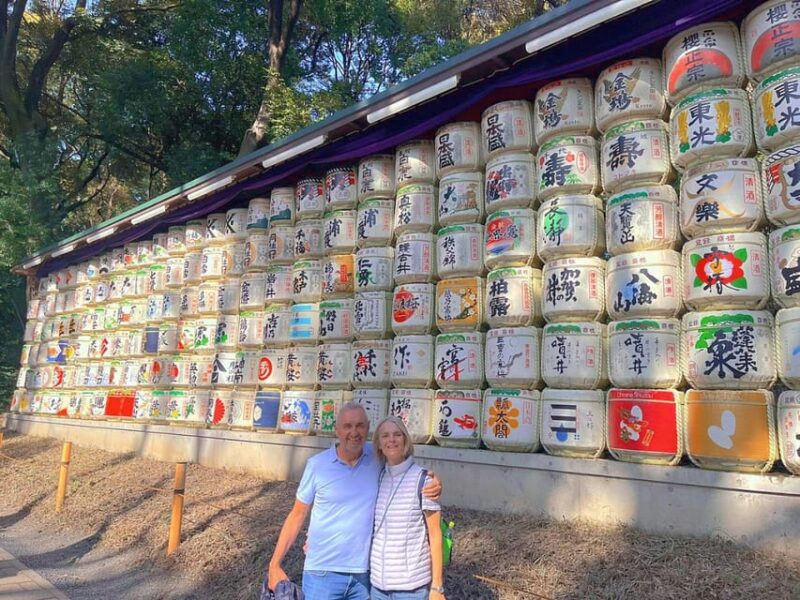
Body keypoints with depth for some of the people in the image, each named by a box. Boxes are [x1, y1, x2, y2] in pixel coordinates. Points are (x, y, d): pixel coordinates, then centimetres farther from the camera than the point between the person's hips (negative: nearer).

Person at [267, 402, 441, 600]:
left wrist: (432, 487, -12)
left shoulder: (378, 458, -5)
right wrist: (274, 564, -1)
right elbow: (297, 515, 1)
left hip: (364, 572, 2)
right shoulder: (317, 465, -8)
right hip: (323, 572, -2)